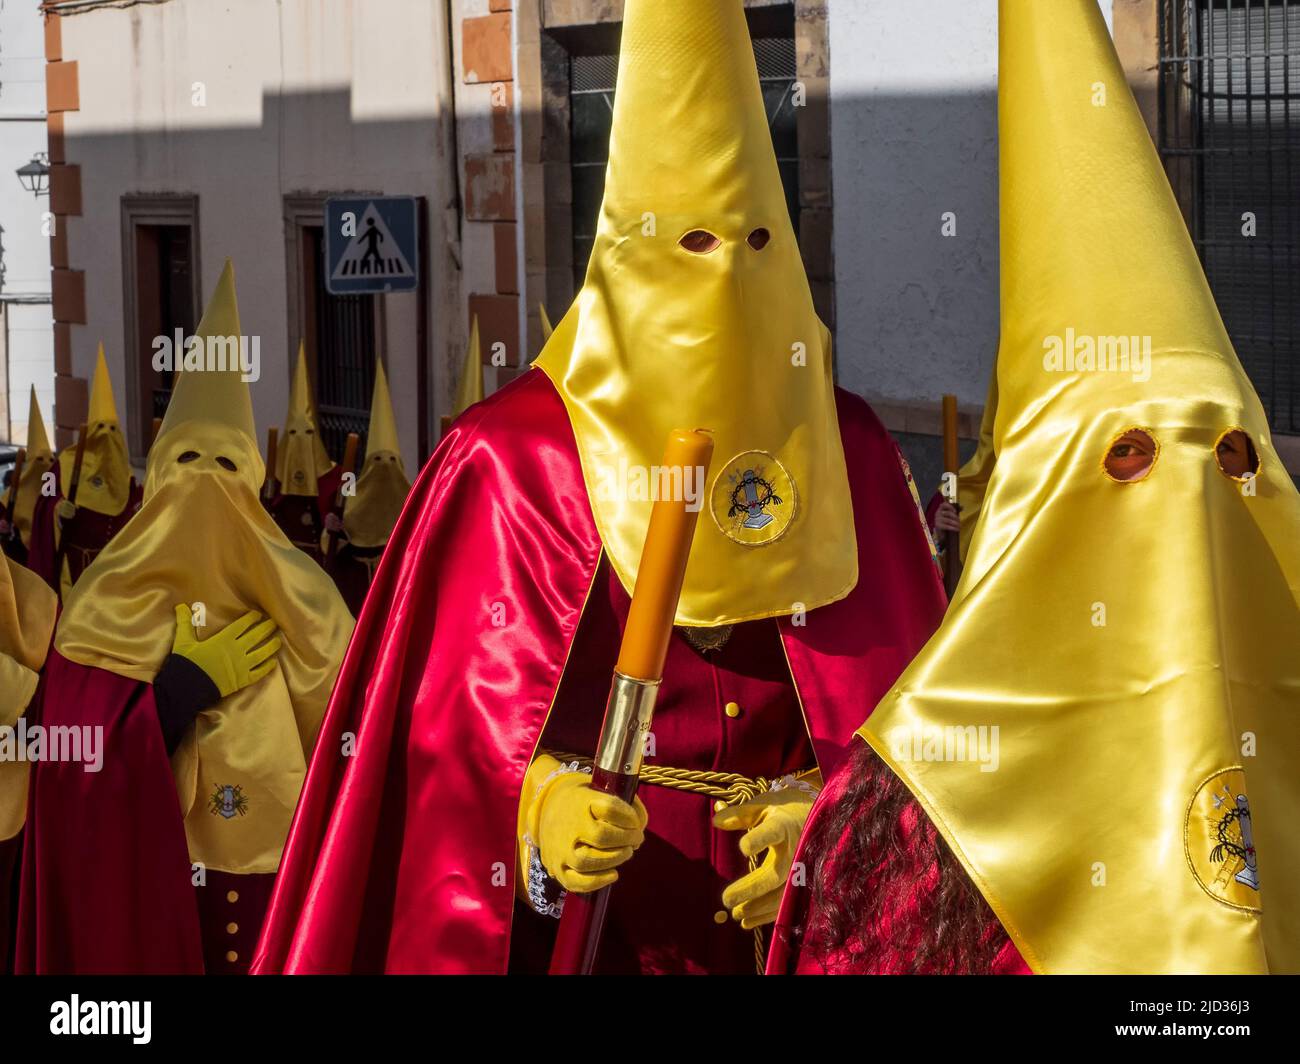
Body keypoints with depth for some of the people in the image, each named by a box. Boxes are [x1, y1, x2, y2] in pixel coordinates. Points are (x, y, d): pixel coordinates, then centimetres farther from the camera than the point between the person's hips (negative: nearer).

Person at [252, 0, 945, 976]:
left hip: (796, 906, 3)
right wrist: (539, 806, -25)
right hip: (591, 918, -2)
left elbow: (897, 688, 3)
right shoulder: (514, 453, -3)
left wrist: (825, 821, -14)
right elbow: (468, 704, -6)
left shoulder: (848, 450, 5)